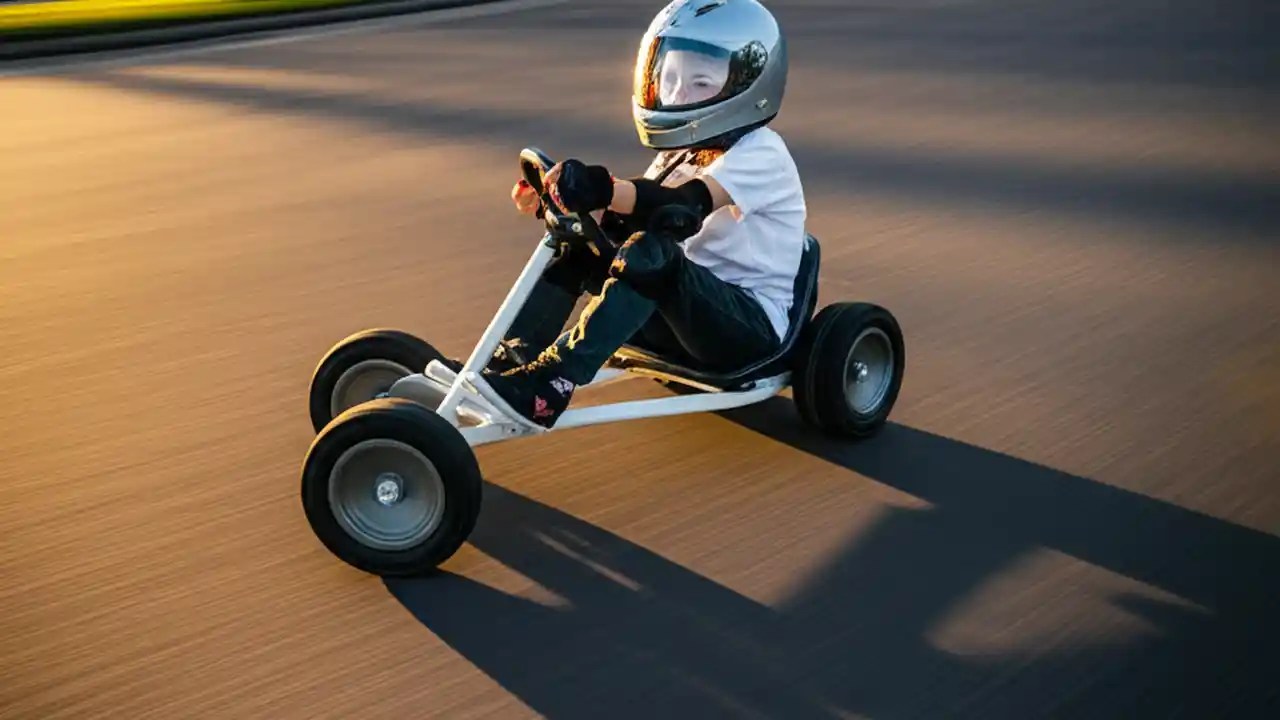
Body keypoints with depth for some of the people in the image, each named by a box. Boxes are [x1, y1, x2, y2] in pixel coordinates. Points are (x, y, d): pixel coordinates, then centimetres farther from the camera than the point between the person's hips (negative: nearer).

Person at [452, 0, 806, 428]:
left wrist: (604, 189, -47)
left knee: (652, 252, -34)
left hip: (751, 327, -8)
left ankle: (550, 387, -38)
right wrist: (555, 199, -13)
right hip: (686, 311, 8)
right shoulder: (683, 152, 14)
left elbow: (686, 205, -32)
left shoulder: (761, 155, -12)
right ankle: (512, 362, -9)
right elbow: (621, 222, 4)